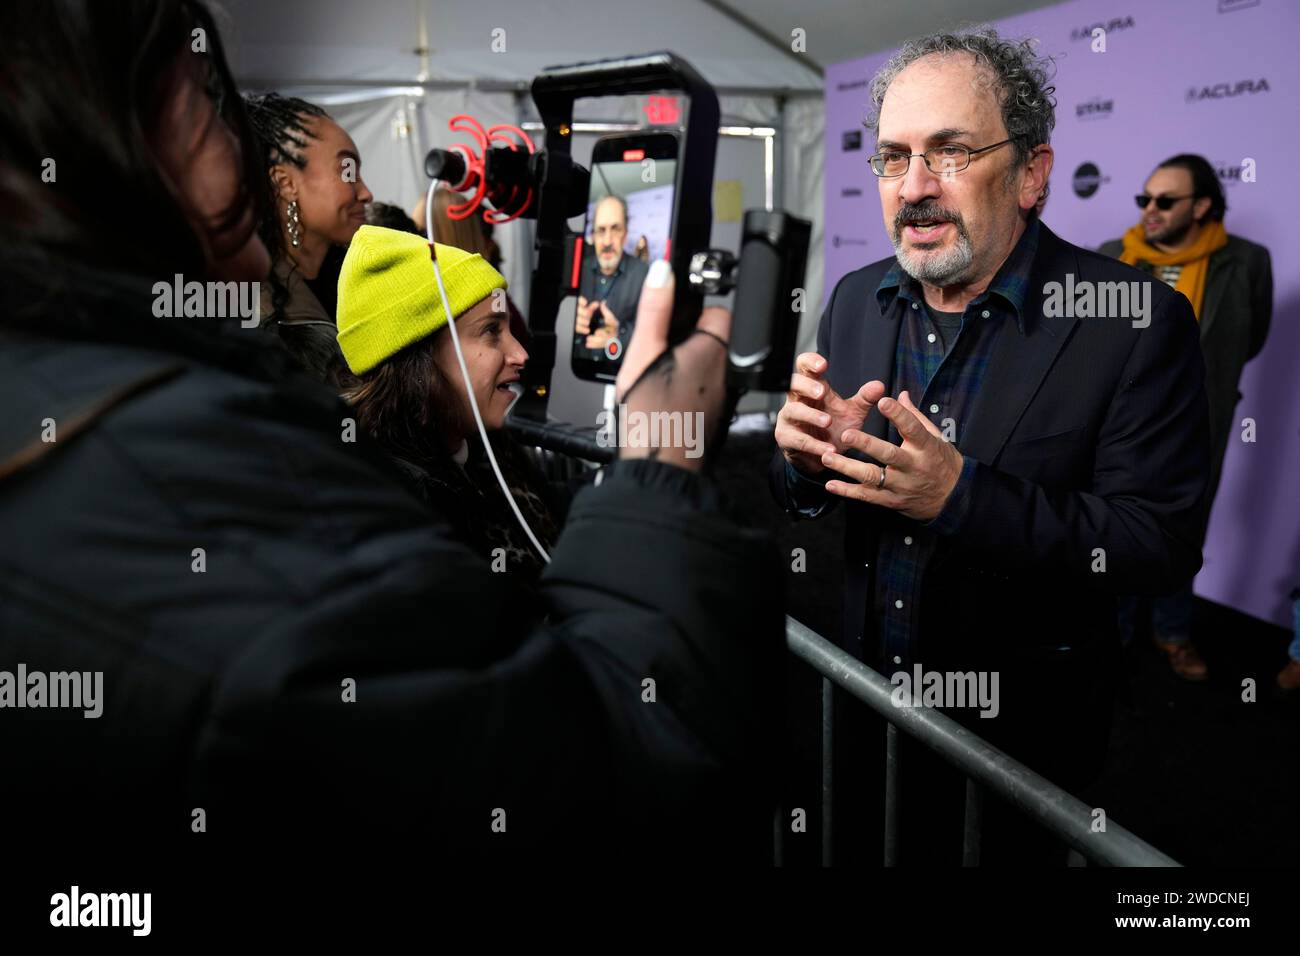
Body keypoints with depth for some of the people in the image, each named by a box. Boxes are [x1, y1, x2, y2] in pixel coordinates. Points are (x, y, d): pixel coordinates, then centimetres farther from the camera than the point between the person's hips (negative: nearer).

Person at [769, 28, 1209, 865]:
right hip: (865, 709, 5)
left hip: (1020, 737, -4)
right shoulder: (855, 301, -2)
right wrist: (808, 458, -21)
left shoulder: (1138, 321, -18)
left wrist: (961, 496, -33)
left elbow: (1165, 544, -21)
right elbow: (812, 500, 4)